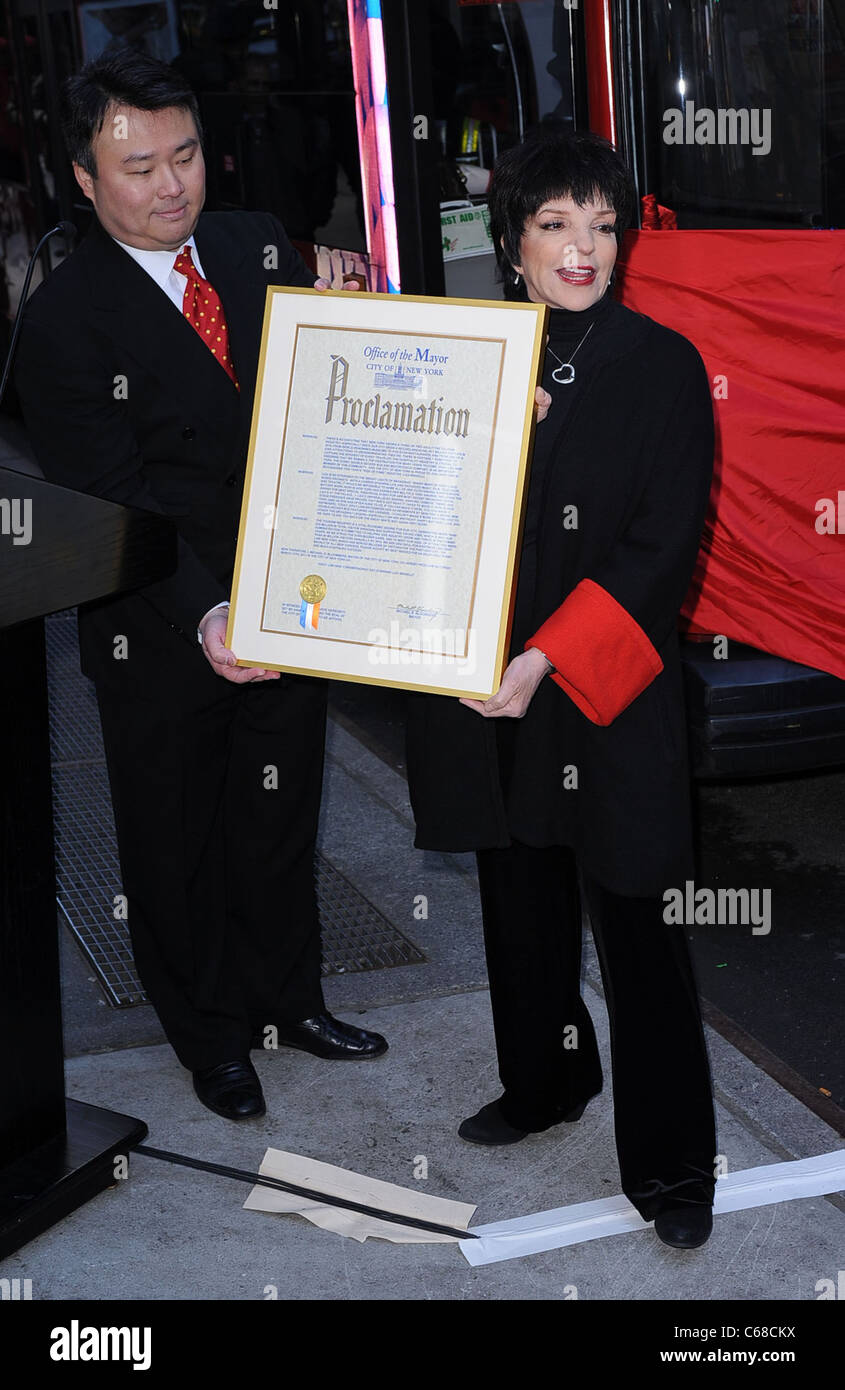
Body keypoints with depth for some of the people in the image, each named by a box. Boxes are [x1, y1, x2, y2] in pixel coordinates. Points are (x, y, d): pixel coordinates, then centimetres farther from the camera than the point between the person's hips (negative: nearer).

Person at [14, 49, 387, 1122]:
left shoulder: (260, 249, 1)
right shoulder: (65, 320, -16)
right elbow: (109, 502, -21)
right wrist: (203, 617, -33)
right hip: (162, 639, -4)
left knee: (279, 824, 21)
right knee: (177, 847, 14)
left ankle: (288, 1000, 43)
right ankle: (211, 1035, 36)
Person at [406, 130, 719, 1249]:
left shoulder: (662, 366, -6)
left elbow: (661, 546, -11)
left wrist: (545, 659, -20)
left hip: (611, 695, -4)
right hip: (487, 690, 4)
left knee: (634, 926, 1)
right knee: (521, 902, 18)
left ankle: (670, 1166, 15)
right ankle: (545, 1084, 40)